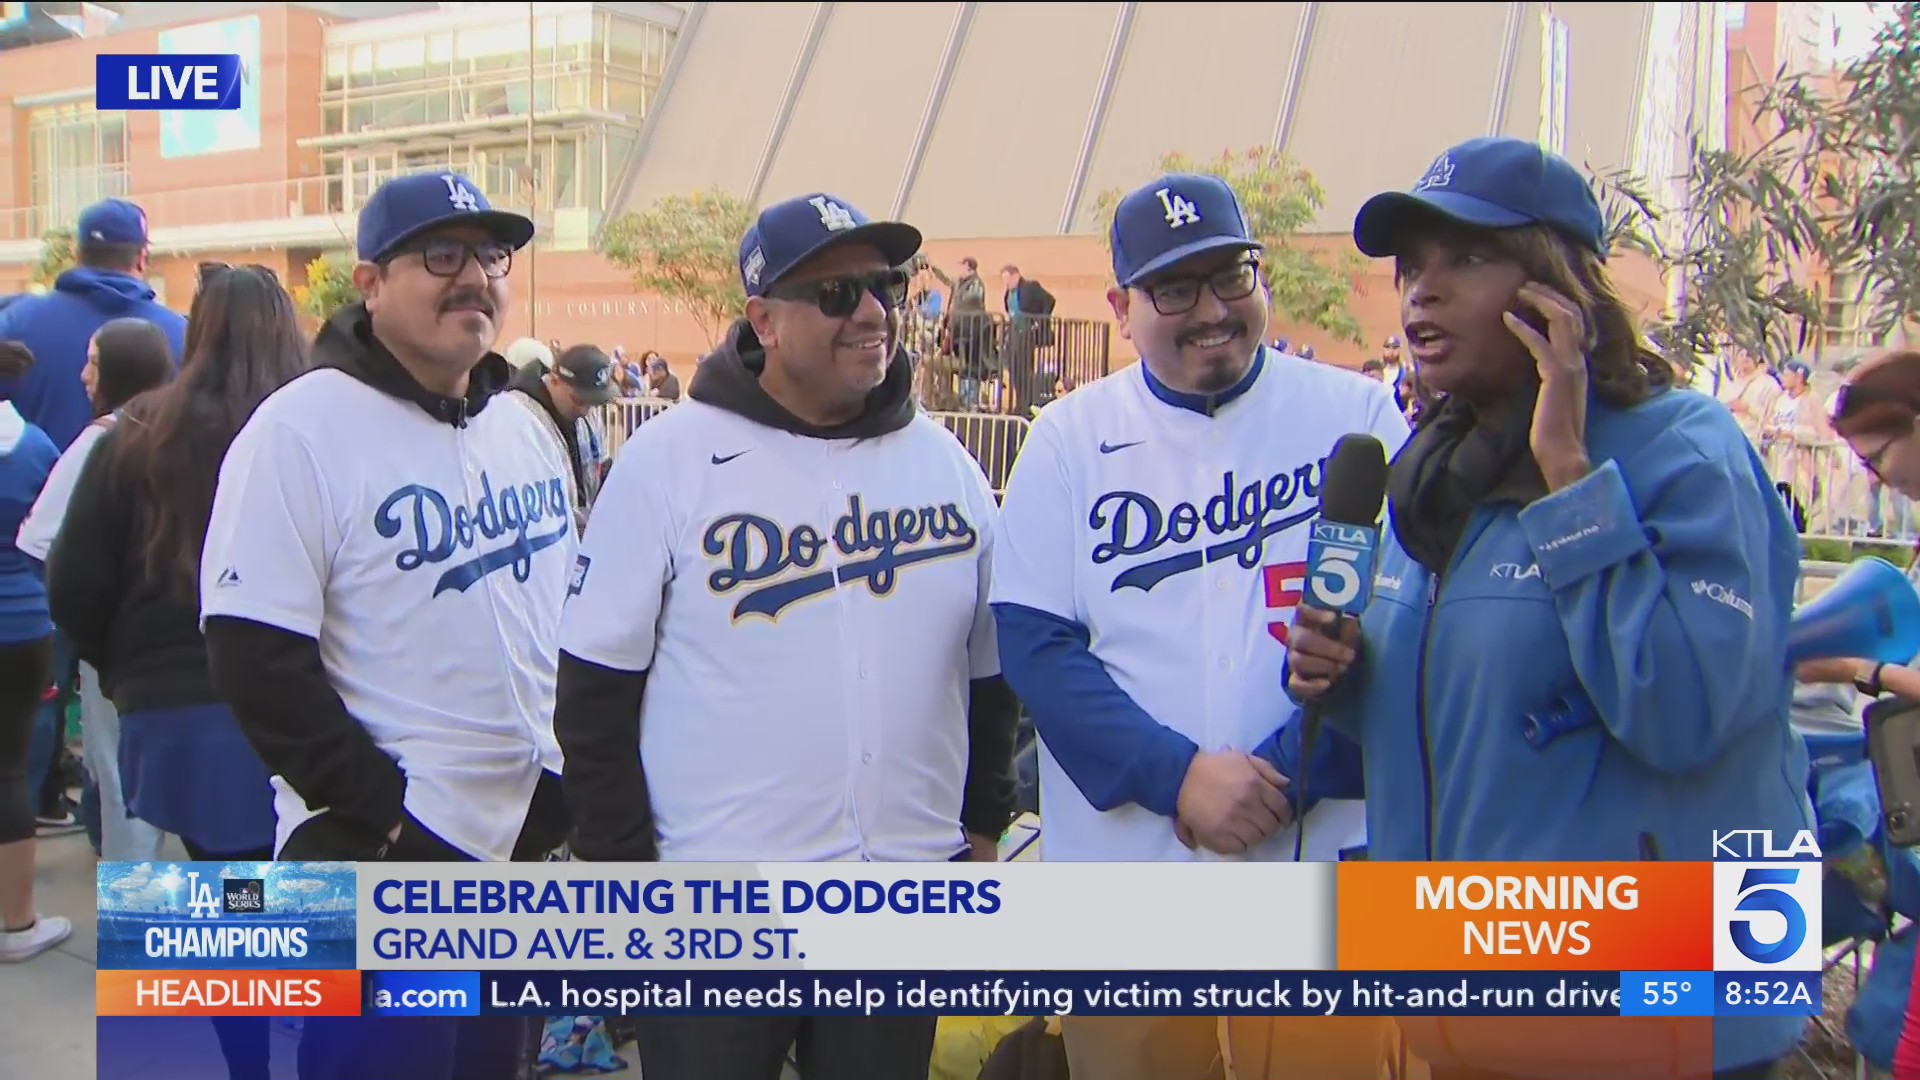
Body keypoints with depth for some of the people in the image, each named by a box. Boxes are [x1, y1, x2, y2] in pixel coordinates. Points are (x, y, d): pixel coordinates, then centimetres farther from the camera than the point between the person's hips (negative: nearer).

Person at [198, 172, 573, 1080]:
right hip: (377, 867, -7)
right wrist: (386, 815, -17)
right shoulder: (303, 428, -12)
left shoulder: (523, 428, 10)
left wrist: (565, 782, 7)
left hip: (528, 848, 7)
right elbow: (255, 663, -16)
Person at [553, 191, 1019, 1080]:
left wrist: (984, 826, 13)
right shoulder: (670, 459, -7)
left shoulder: (942, 461, 5)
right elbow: (596, 688, -6)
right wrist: (624, 870, -7)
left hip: (910, 896, 4)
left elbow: (989, 667, 14)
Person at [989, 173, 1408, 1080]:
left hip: (1324, 862, 0)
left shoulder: (1356, 415, 0)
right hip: (1126, 865, 1)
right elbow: (1032, 640, -4)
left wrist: (1287, 772, -13)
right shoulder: (1071, 437, 3)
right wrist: (1177, 776, -15)